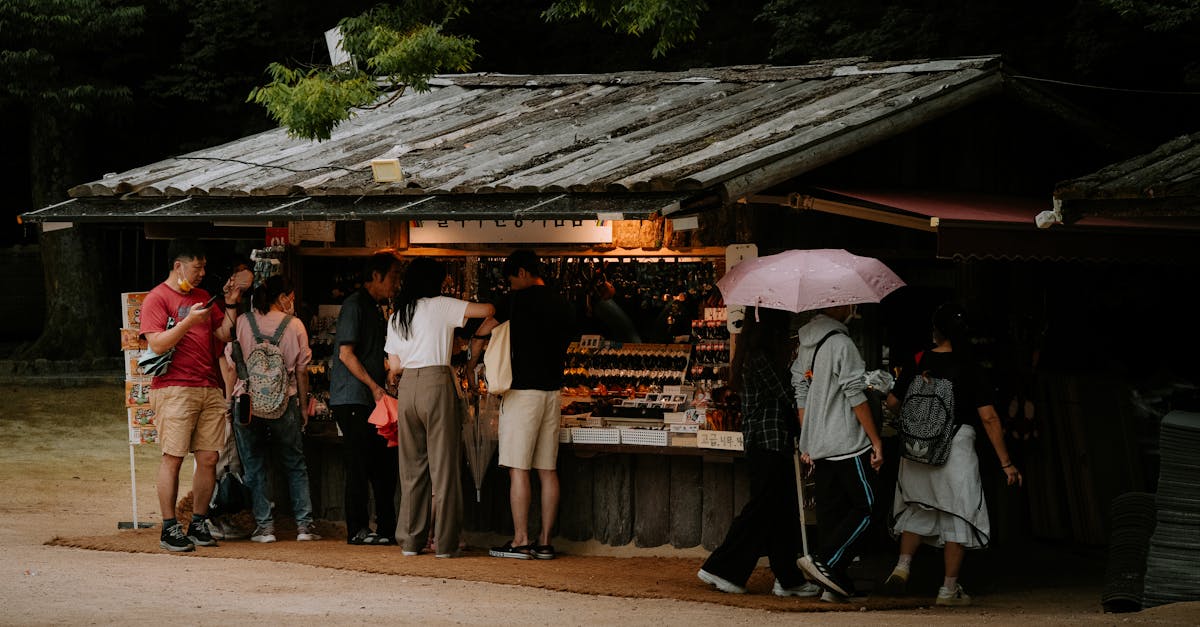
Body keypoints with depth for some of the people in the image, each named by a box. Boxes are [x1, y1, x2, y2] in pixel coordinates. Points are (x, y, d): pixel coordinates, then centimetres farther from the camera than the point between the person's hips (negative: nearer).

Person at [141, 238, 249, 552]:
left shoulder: (203, 297, 19)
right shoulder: (157, 298, -2)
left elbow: (223, 335, 19)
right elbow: (157, 344, -12)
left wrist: (231, 305, 7)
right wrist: (189, 321, -18)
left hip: (209, 389, 6)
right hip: (173, 390, -6)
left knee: (209, 458, 3)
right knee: (173, 458, -7)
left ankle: (198, 524, 11)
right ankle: (169, 529, -3)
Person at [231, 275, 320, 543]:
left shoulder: (242, 323, -1)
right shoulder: (294, 325, -1)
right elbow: (301, 370, 3)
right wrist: (303, 405, 13)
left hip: (247, 403, 0)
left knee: (255, 467, 8)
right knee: (295, 465, 11)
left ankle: (264, 526, 4)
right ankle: (304, 524, 6)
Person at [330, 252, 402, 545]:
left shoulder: (376, 309, 21)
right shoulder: (355, 305, -9)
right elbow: (346, 354, -16)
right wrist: (374, 387, -17)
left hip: (372, 400, 9)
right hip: (352, 398, -9)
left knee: (384, 464, 8)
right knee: (360, 464, -8)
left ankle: (387, 528, 12)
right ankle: (357, 529, -5)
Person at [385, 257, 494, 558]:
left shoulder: (396, 318, 14)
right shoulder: (441, 306, -1)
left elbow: (394, 367, 14)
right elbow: (487, 310, -7)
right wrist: (495, 307, 16)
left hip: (407, 387, 5)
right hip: (437, 385, -5)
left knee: (412, 466, 11)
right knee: (444, 465, -1)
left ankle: (411, 539, 12)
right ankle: (445, 542, -2)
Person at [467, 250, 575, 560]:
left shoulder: (520, 299, -7)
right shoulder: (563, 304, 12)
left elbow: (481, 334, -3)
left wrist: (471, 367, 12)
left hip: (523, 391, -7)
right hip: (553, 390, 7)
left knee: (519, 469, -5)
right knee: (547, 470, 7)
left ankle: (520, 541, -7)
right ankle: (545, 541, 7)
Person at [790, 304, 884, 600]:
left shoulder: (805, 344, 12)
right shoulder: (841, 343, -14)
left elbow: (800, 393, 15)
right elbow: (855, 397, -15)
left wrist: (807, 443, 20)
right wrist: (876, 441, -10)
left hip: (819, 446, 8)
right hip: (848, 445, -8)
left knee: (830, 512, 9)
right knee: (865, 508, -1)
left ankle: (836, 584, 8)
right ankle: (824, 562, -11)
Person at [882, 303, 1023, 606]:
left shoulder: (918, 363, 0)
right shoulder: (969, 368, -8)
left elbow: (892, 403, 7)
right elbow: (989, 419, -10)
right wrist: (1006, 463, -6)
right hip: (957, 447, -3)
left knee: (919, 511, 21)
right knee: (958, 515, 6)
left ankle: (903, 565, 3)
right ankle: (949, 589, 6)